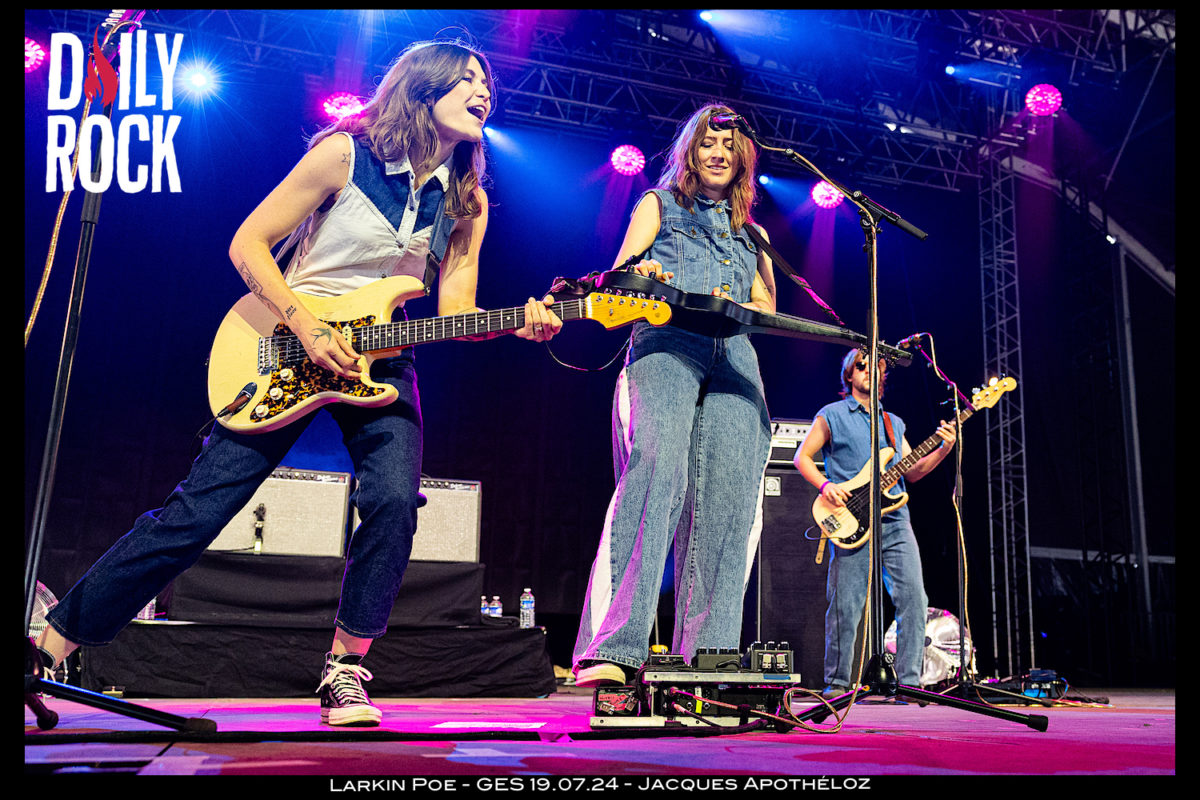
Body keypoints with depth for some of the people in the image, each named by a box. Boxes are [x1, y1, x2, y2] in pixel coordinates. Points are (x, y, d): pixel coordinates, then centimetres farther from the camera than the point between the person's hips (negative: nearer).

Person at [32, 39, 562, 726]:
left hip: (381, 356, 4)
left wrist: (518, 325, -18)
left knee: (395, 501, -22)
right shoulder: (346, 152, -8)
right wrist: (306, 327, -19)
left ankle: (344, 672, -4)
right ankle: (50, 645, 15)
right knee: (199, 508, -5)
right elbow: (248, 244, -7)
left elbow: (454, 311, 1)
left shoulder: (467, 201, 5)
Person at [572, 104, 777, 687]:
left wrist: (733, 307, 0)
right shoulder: (659, 204, 24)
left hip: (733, 357, 4)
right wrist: (639, 277, -11)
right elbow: (620, 276, 13)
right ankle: (613, 650, -32)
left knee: (727, 503, -11)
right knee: (656, 472, -27)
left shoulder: (751, 232, 32)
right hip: (664, 344, -4)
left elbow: (766, 305, 22)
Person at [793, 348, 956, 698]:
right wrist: (825, 485, -13)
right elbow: (802, 456, 4)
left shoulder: (894, 423, 22)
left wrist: (943, 449, 1)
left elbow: (912, 471, 17)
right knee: (845, 606, -5)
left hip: (896, 522, 5)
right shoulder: (831, 415, 7)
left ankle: (909, 681, 3)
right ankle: (837, 682, 9)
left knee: (914, 598, -5)